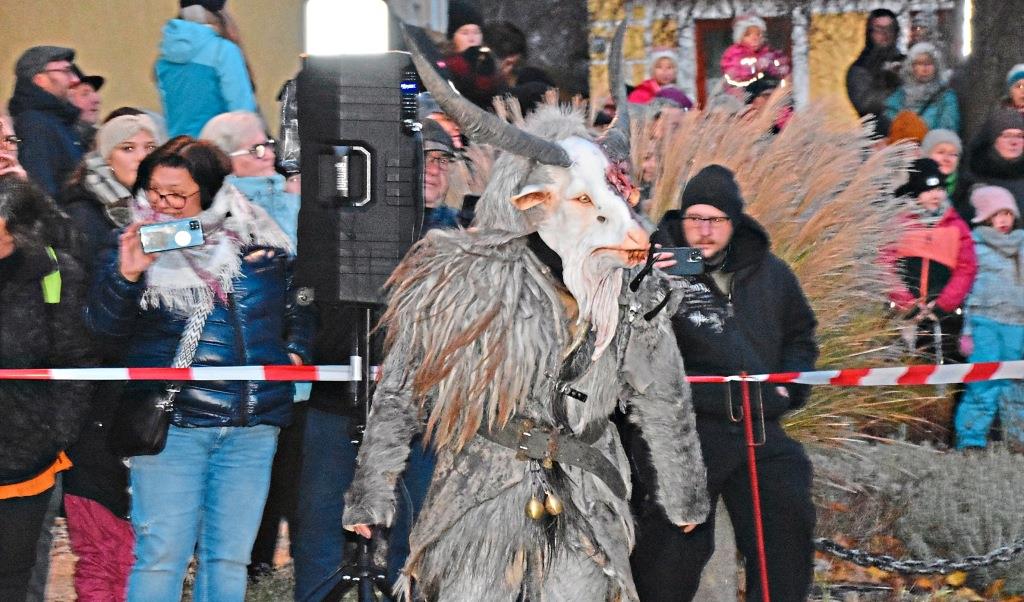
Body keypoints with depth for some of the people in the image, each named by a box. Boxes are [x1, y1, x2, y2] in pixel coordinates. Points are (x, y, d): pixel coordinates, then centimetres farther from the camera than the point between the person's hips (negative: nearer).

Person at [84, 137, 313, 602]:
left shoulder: (260, 240, 6)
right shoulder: (141, 243, 0)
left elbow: (296, 309, 22)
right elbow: (103, 324, -7)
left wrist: (294, 351, 6)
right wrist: (126, 275, -22)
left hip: (253, 427, 3)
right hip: (170, 424, -3)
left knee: (230, 557, 8)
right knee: (161, 556, -5)